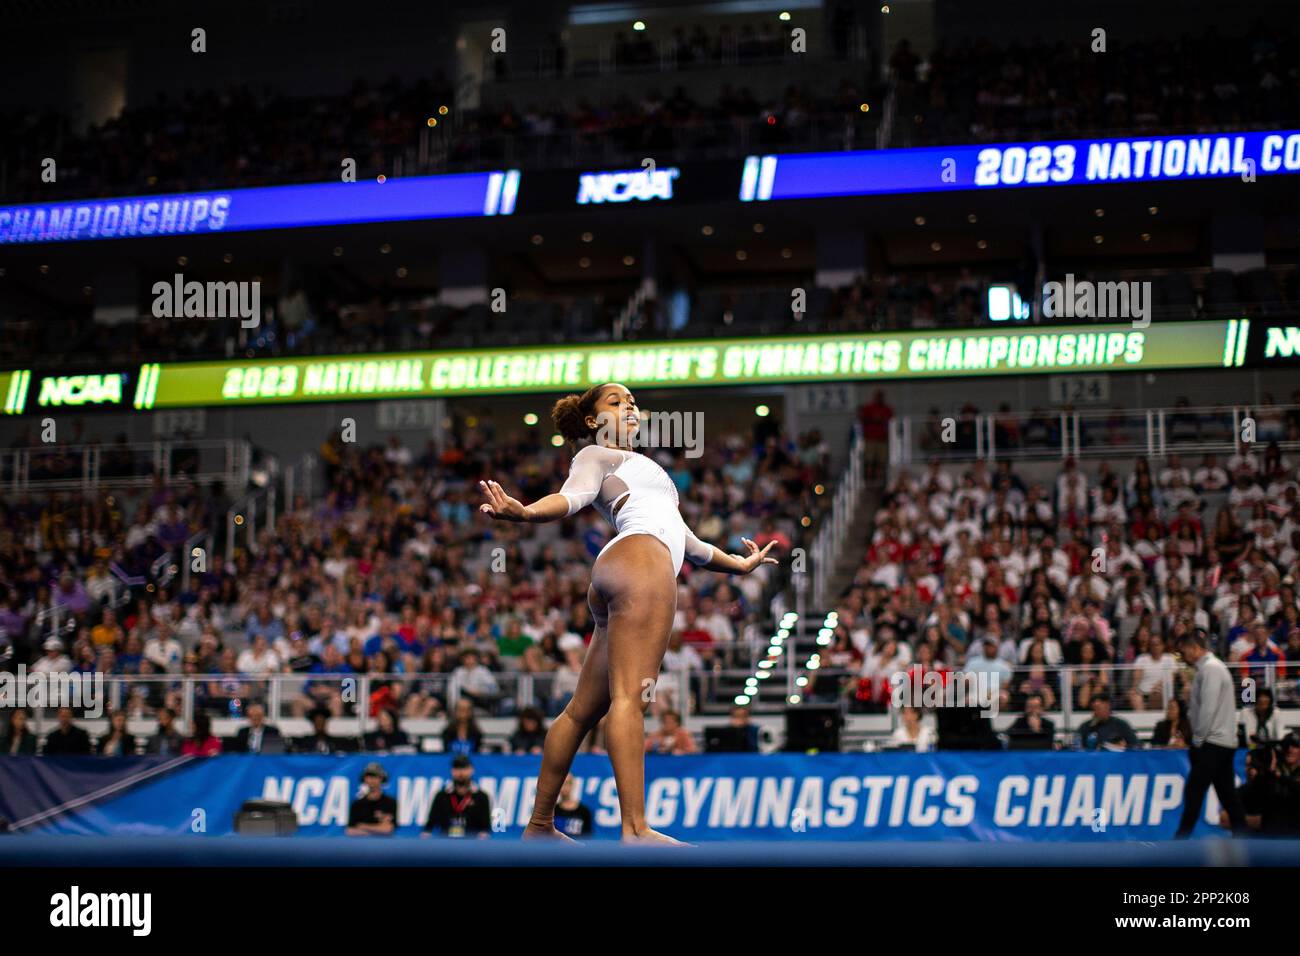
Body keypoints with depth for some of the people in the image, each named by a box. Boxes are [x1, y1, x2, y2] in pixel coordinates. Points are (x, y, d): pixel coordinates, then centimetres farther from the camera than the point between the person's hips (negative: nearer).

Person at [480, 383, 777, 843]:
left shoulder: (643, 468, 40)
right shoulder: (596, 455, 13)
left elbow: (685, 541, 47)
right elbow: (573, 495, -9)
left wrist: (738, 564, 59)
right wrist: (526, 511, -31)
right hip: (639, 559, -9)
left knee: (584, 708, 9)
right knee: (629, 697, -21)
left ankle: (540, 824, 11)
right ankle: (635, 828, -33)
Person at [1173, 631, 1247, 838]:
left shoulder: (1210, 668, -12)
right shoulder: (1215, 666, 19)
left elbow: (1208, 708, -18)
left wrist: (1197, 741, -12)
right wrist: (1197, 741, 14)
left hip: (1212, 743, -10)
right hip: (1226, 743, 10)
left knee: (1194, 792, -10)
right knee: (1227, 793, 9)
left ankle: (1181, 839, -11)